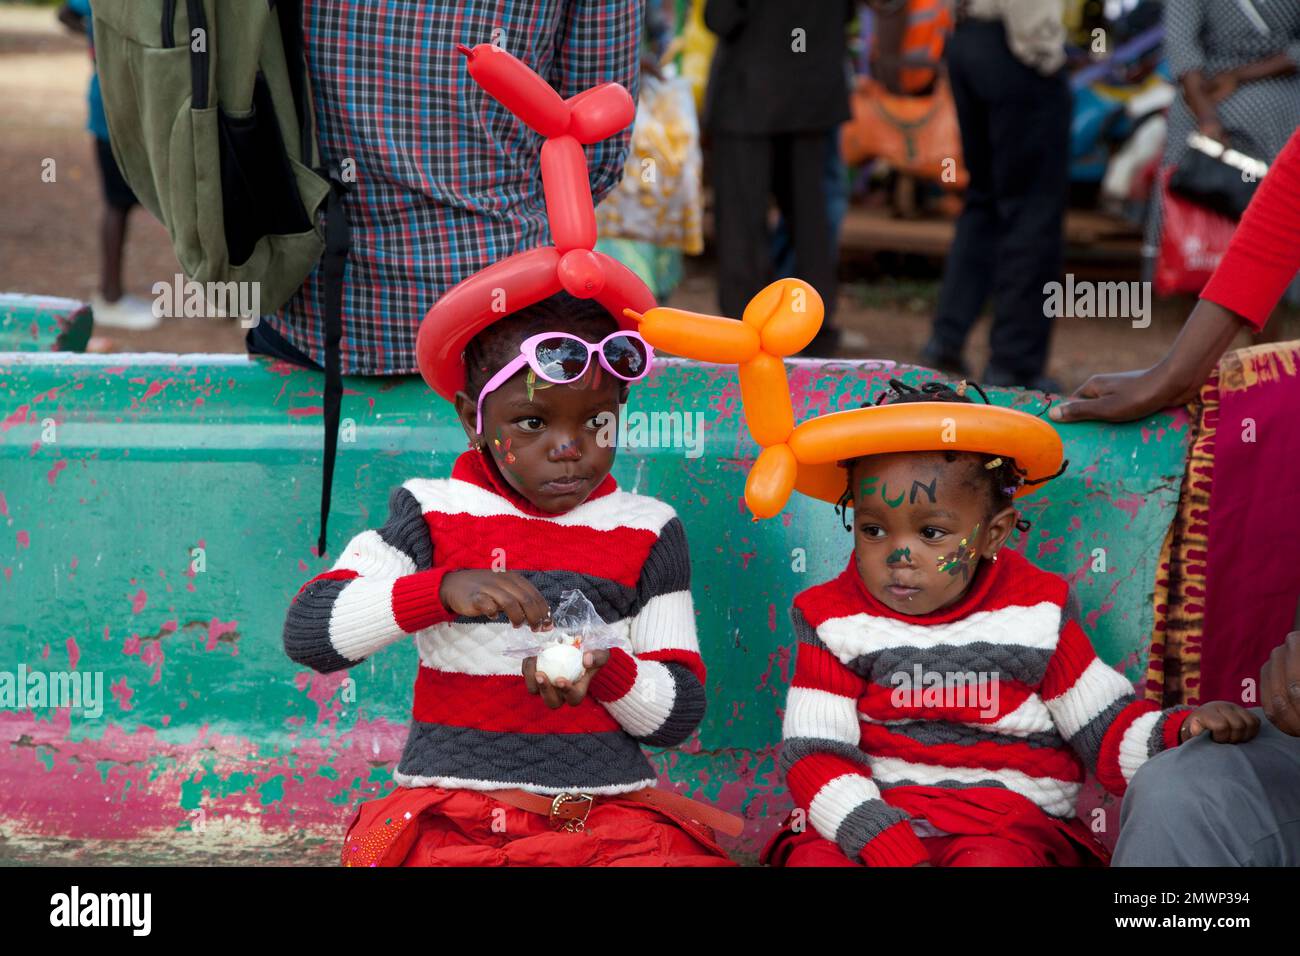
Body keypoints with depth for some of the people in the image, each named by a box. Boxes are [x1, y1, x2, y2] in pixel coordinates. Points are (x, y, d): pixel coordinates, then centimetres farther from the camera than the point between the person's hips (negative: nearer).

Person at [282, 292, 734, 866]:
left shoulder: (647, 533, 8)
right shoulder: (432, 513, 5)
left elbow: (679, 716, 8)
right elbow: (306, 631, -6)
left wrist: (604, 667, -14)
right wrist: (444, 589, -20)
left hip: (608, 813, 2)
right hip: (451, 813, -2)